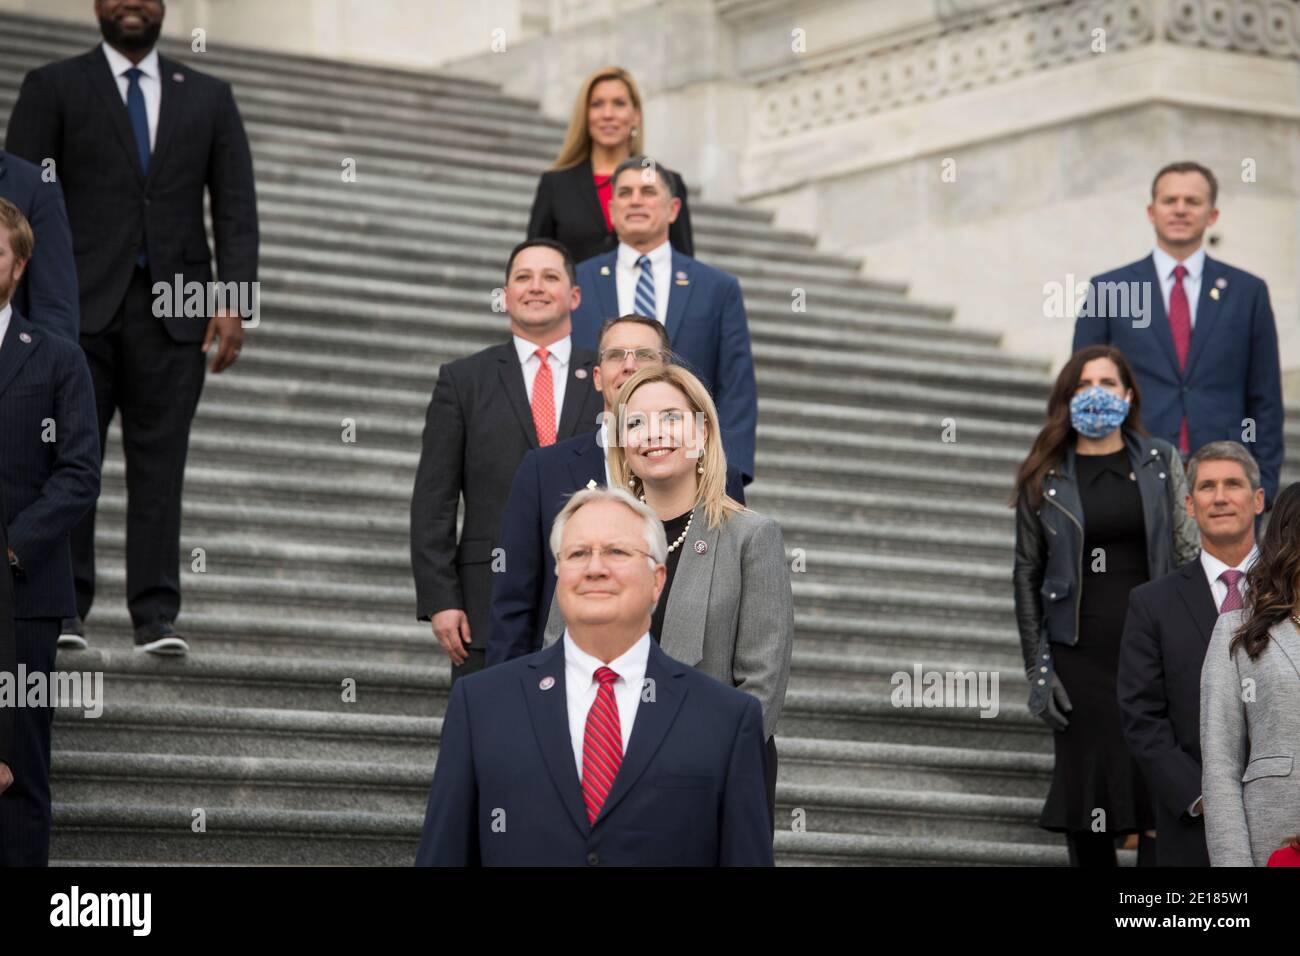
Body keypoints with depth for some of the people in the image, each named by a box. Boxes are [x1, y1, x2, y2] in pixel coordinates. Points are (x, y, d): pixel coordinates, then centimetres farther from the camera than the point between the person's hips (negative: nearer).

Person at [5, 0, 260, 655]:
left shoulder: (208, 98, 15)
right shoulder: (53, 87, 8)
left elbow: (236, 207, 9)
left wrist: (234, 297, -4)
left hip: (172, 310, 1)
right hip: (80, 306, -1)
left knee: (160, 466, -2)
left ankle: (156, 617, -3)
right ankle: (62, 608, 2)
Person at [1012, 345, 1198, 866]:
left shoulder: (1160, 462, 6)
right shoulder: (1045, 478, 5)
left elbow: (1189, 554, 6)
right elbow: (1027, 576, 6)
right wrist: (1037, 671, 1)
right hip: (1080, 656, 0)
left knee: (1159, 801, -3)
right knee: (1086, 804, 2)